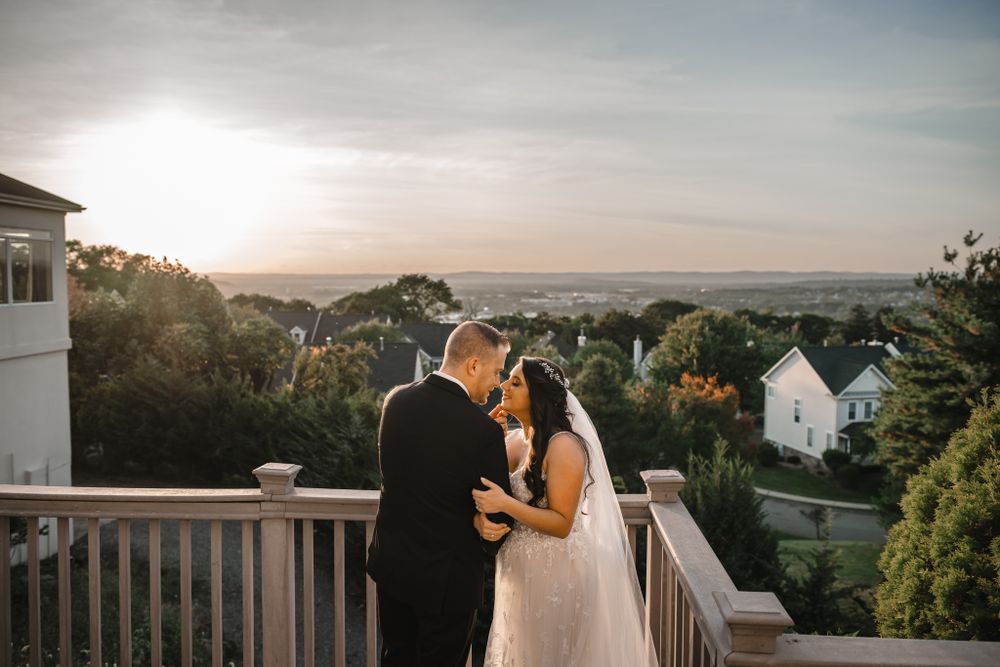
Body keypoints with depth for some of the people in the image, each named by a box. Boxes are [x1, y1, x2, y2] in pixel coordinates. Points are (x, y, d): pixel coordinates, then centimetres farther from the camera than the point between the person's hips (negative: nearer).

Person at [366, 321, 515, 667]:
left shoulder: (396, 401, -8)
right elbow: (498, 514, -16)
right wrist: (489, 548, 7)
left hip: (390, 563, 6)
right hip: (446, 577, -5)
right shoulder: (483, 430, -25)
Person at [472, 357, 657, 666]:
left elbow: (562, 524, -21)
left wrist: (505, 504, -30)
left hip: (558, 573, -7)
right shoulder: (513, 440, 3)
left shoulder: (564, 445, -19)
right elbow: (484, 493, 3)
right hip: (521, 571, 7)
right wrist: (481, 520, -18)